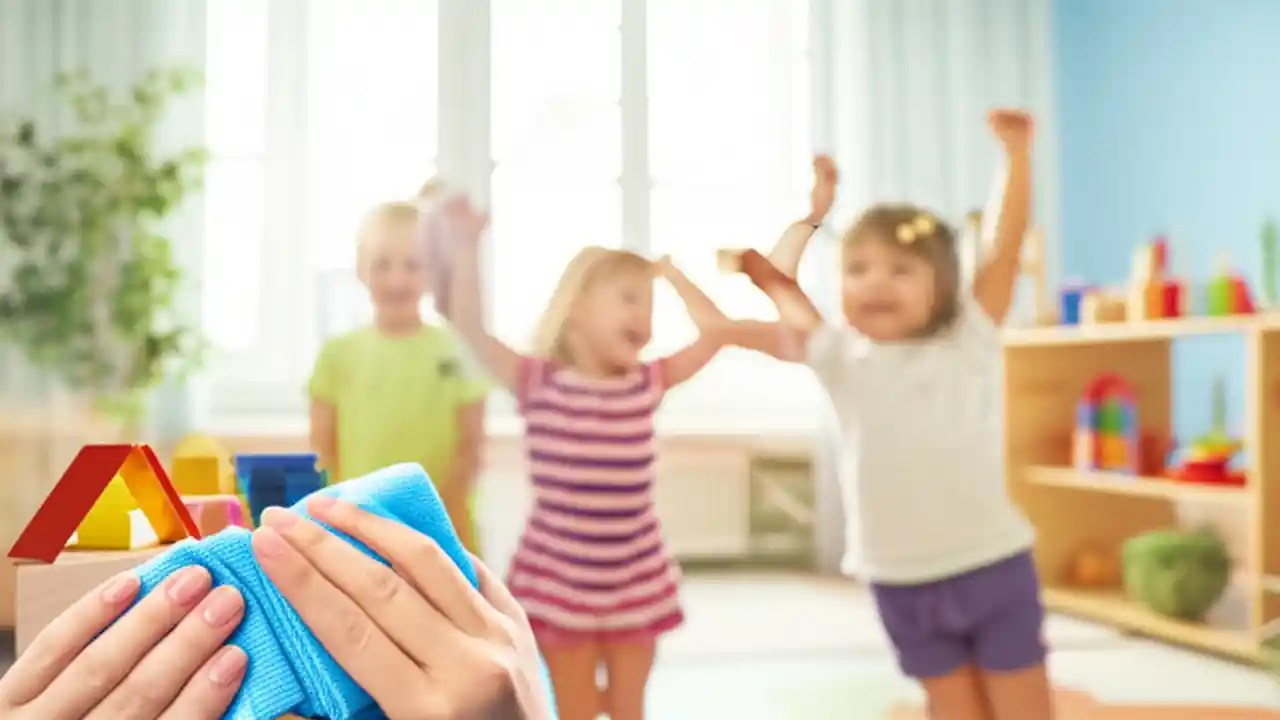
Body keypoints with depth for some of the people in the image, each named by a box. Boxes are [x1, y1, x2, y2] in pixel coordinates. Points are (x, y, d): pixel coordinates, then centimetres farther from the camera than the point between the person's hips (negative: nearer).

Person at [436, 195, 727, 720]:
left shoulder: (648, 383, 0)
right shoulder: (536, 382, -9)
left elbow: (717, 332, -2)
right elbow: (471, 328, -18)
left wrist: (672, 274, -2)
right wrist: (466, 249, -24)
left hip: (636, 581, 3)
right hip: (560, 582, -2)